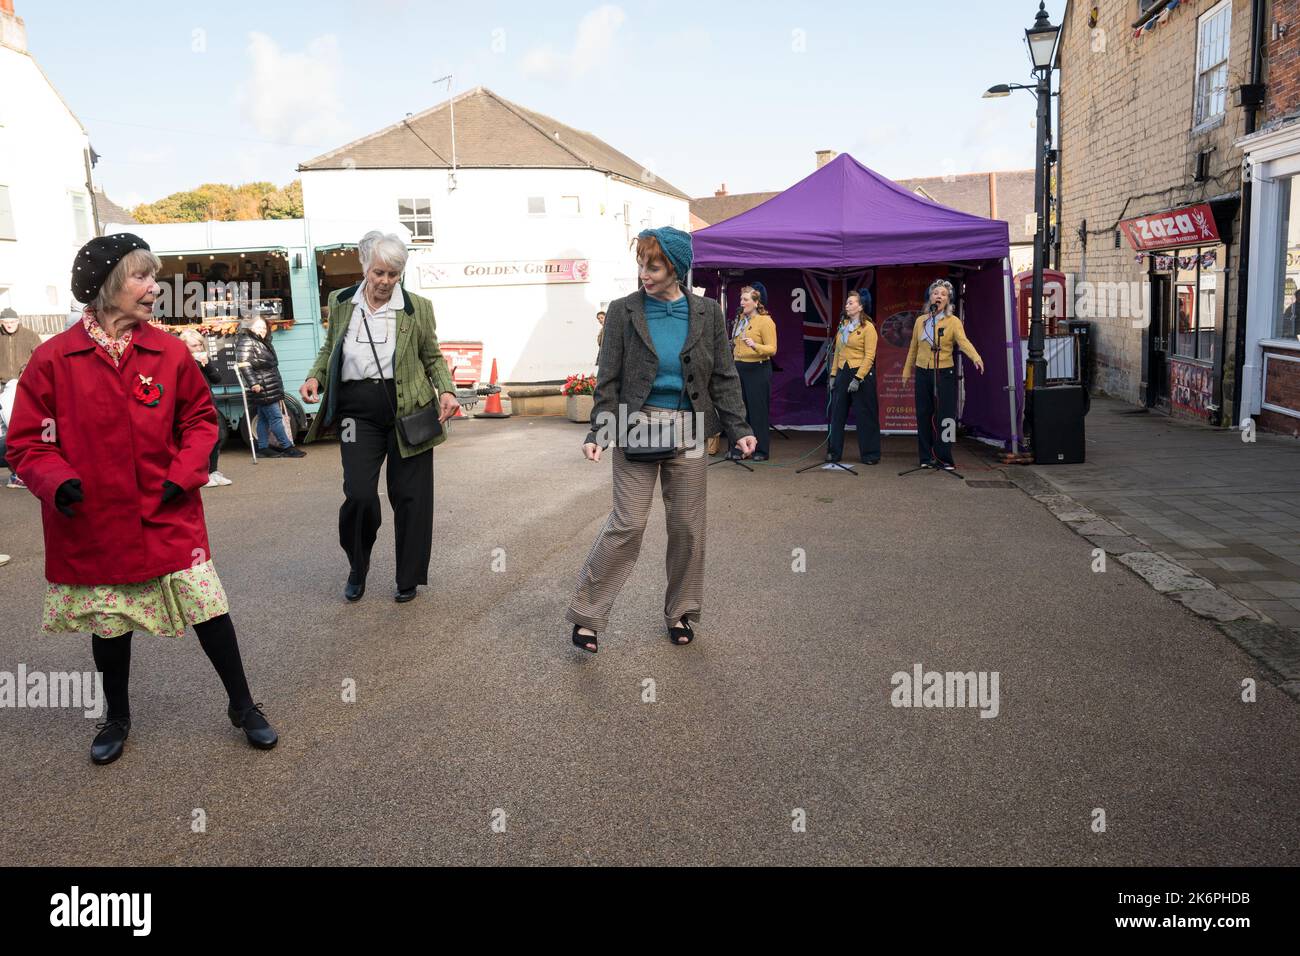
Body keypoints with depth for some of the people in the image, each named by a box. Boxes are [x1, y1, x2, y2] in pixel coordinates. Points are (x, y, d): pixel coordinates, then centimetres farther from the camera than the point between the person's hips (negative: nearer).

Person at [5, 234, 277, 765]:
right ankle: (117, 717, 39)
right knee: (109, 624, 16)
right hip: (93, 522, 0)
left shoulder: (169, 352, -3)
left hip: (168, 516, 1)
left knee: (208, 609, 2)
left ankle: (243, 707, 21)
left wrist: (185, 472, -6)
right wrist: (56, 481, -20)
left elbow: (200, 416, 7)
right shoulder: (53, 360, -8)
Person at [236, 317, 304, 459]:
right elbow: (243, 364, -19)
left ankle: (263, 448, 13)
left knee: (264, 418, 10)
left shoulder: (264, 343, 20)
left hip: (270, 390, 10)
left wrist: (279, 387, 28)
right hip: (262, 389, -10)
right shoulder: (246, 342, -9)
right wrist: (253, 383, -27)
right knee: (276, 417, -10)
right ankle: (287, 447, -8)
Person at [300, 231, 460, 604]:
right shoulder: (340, 302, 8)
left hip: (407, 409, -1)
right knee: (359, 494, -9)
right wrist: (315, 378, 2)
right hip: (358, 411, 1)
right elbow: (329, 349, 20)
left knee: (409, 496, 4)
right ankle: (358, 567, 19)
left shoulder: (418, 308, 2)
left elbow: (433, 358, 9)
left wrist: (447, 391, -8)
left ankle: (409, 580, 20)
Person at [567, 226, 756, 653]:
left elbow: (724, 377, 6)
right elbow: (609, 379, -1)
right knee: (628, 524, -7)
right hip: (636, 428, -2)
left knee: (687, 526, 8)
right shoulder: (623, 311, -1)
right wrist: (598, 432, -9)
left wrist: (738, 429, -3)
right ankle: (586, 614, 5)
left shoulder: (707, 314, 3)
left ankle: (680, 613, 26)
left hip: (688, 432, 2)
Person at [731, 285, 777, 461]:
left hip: (758, 369, -7)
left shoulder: (765, 321, -8)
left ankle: (761, 451, 4)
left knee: (758, 410, -3)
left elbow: (772, 349, -14)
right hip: (739, 368, 7)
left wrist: (755, 346, -30)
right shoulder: (741, 318, 14)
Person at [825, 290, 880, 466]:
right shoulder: (843, 325, 12)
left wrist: (858, 378, -19)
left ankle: (869, 455, 9)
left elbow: (869, 356, -13)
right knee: (837, 414, 7)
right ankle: (833, 452, 15)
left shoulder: (868, 327, -8)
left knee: (865, 416, 0)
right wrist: (833, 374, 8)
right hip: (842, 373, 6)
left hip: (861, 374, -6)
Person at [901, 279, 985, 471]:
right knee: (924, 416, 5)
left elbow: (963, 341, -19)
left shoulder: (953, 321, -3)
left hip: (945, 374, -3)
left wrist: (976, 358, -37)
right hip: (923, 373, 3)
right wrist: (907, 371, 15)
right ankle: (926, 457, 13)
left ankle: (942, 458, 3)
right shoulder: (920, 321, 8)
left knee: (945, 417, -4)